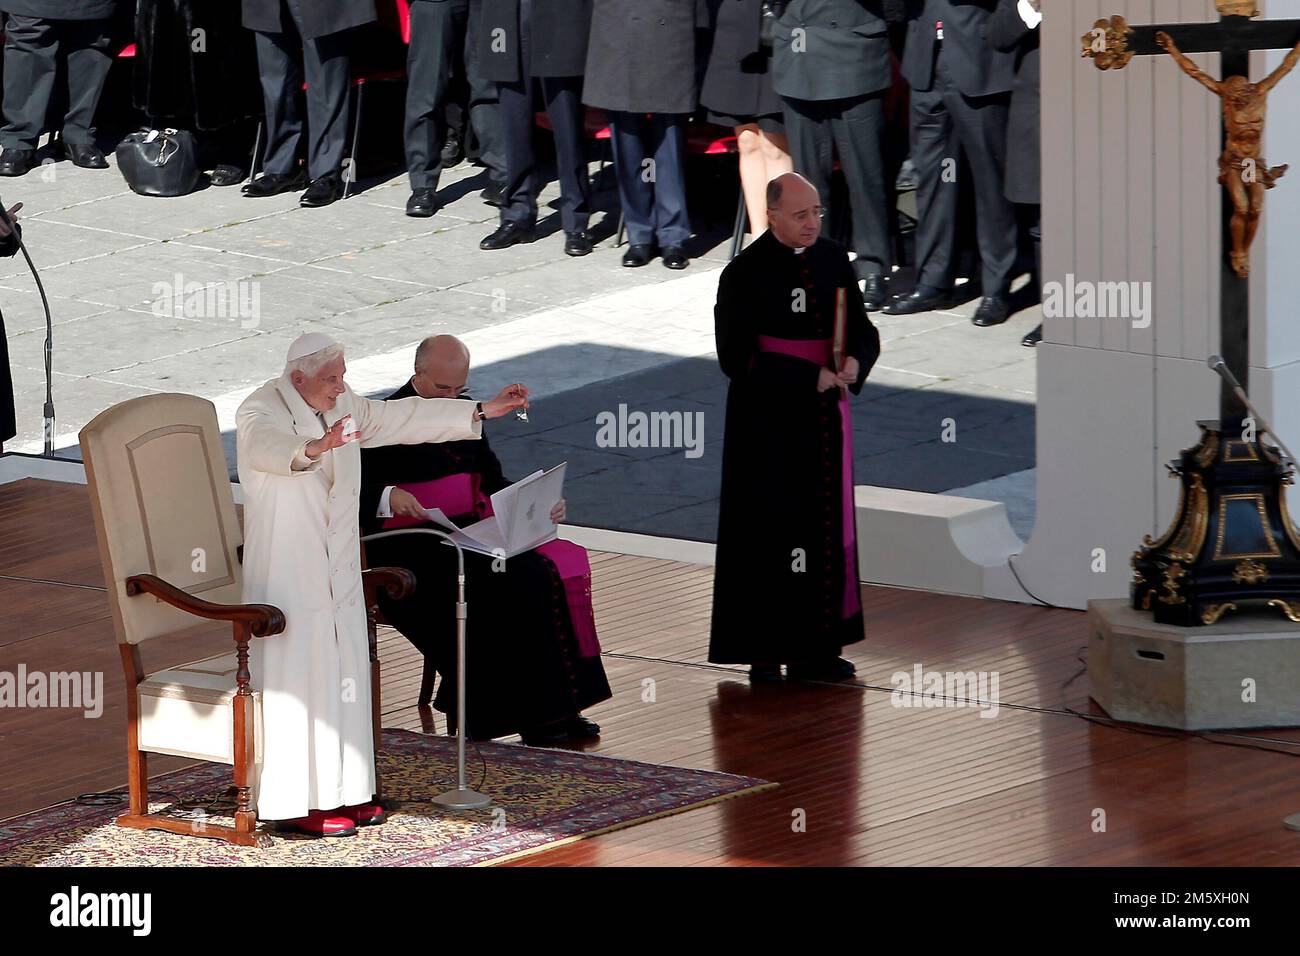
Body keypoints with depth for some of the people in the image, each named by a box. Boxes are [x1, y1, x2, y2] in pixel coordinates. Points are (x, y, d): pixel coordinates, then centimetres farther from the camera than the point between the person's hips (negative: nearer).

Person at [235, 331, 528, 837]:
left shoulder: (342, 406, 7)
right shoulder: (260, 412, -17)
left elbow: (400, 418, 15)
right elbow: (270, 447, -39)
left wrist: (484, 411, 14)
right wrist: (313, 449, -62)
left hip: (338, 572, 8)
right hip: (287, 576, -8)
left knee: (343, 678, 11)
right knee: (297, 685, -6)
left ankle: (340, 792, 20)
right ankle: (296, 804, -1)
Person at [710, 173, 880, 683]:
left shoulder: (834, 261, 4)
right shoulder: (745, 274, -12)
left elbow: (863, 329, 7)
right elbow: (737, 357, -16)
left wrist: (854, 362, -16)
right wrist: (811, 377, -19)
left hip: (825, 417, 5)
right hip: (768, 421, -5)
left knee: (826, 528, 7)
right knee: (768, 527, -2)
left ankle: (816, 648, 14)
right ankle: (764, 652, 4)